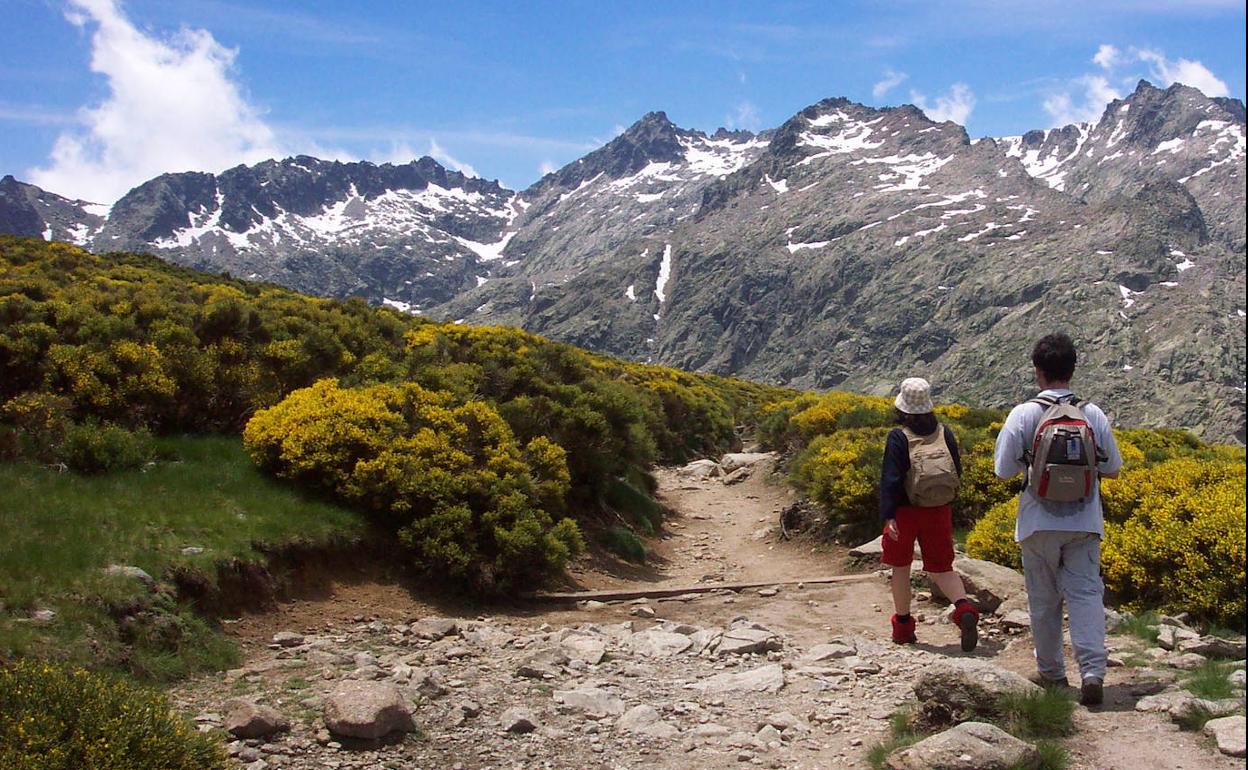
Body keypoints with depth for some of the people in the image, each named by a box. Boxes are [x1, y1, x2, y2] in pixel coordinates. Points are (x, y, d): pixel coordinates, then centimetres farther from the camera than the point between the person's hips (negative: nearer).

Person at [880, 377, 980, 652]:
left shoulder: (899, 437, -13)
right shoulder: (945, 433, 1)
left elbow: (890, 479, -18)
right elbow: (957, 471, 9)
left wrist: (888, 515, -19)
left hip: (906, 512, -3)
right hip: (939, 512, 4)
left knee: (901, 567, 13)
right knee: (941, 568, 11)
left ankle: (903, 627, 20)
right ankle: (964, 608, -16)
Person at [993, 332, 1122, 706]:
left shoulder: (1023, 415, -10)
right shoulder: (1094, 415, -2)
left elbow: (1004, 470, -6)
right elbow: (1112, 468, 6)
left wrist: (1003, 437, 10)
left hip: (1039, 523, -1)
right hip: (1084, 522, 1)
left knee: (1044, 598, 11)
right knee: (1085, 593, 2)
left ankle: (1051, 672, 21)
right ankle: (1092, 672, -11)